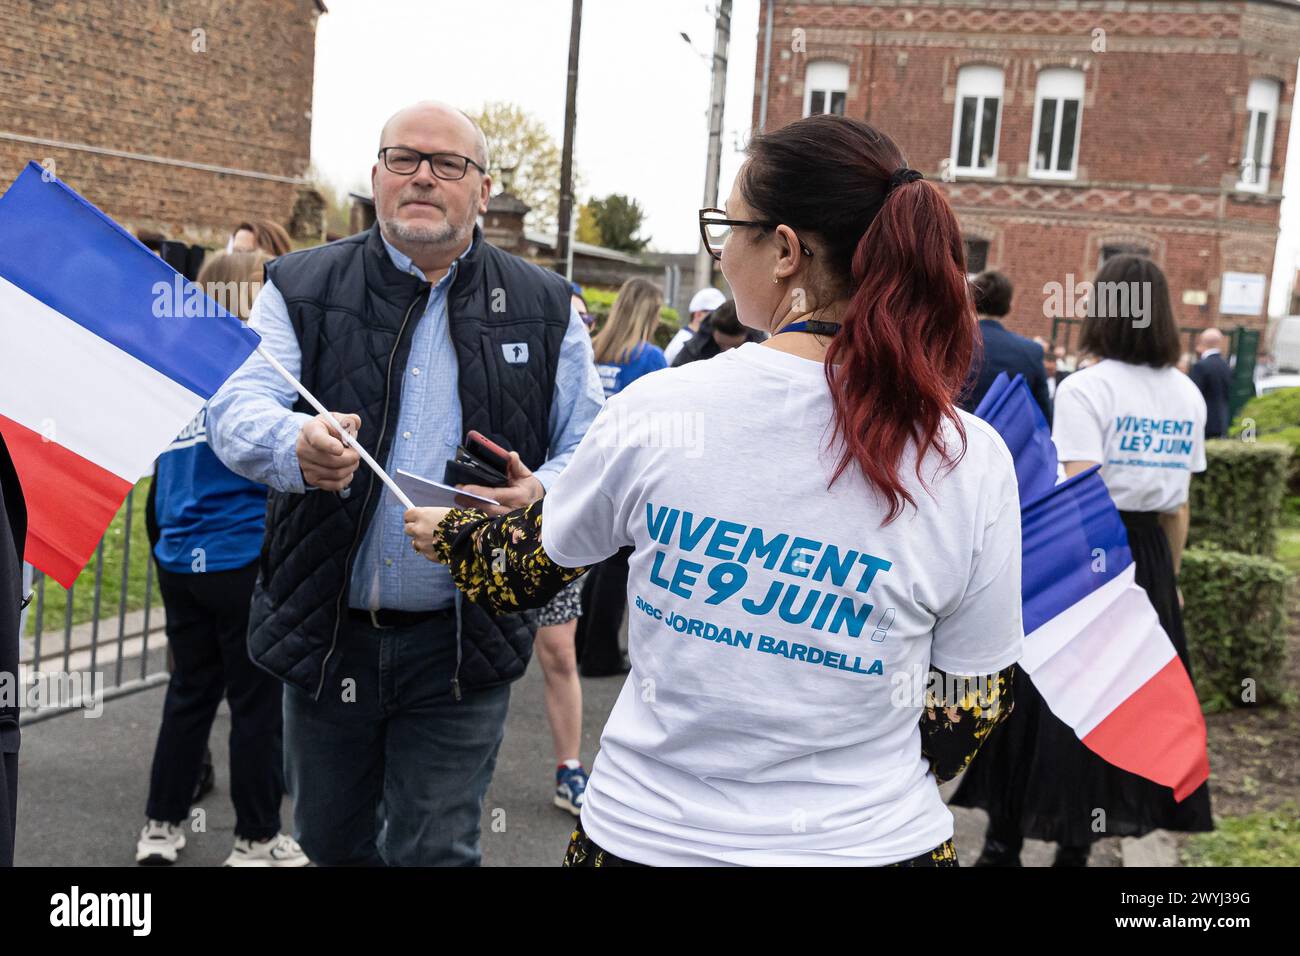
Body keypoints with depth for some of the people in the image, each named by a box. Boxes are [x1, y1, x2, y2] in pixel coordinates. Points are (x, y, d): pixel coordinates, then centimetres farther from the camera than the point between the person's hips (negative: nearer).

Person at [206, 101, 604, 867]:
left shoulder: (544, 308, 3)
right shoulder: (302, 288, 2)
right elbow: (236, 408, -11)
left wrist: (539, 493, -21)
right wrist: (297, 446, -35)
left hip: (461, 644, -1)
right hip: (327, 630, 2)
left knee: (433, 851, 4)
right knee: (330, 844, 19)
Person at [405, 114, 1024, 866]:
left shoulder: (657, 409, -14)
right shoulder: (972, 462, -14)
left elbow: (527, 570, 3)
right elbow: (971, 707, -4)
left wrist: (447, 533, 25)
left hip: (646, 831, 0)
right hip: (870, 839, 1)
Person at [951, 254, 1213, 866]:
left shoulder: (1085, 390, -13)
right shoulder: (1188, 396, 6)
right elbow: (1179, 506, 10)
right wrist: (1169, 579, 19)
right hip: (1148, 562, 6)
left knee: (1037, 699, 5)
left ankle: (1005, 843, 14)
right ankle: (1076, 848, 22)